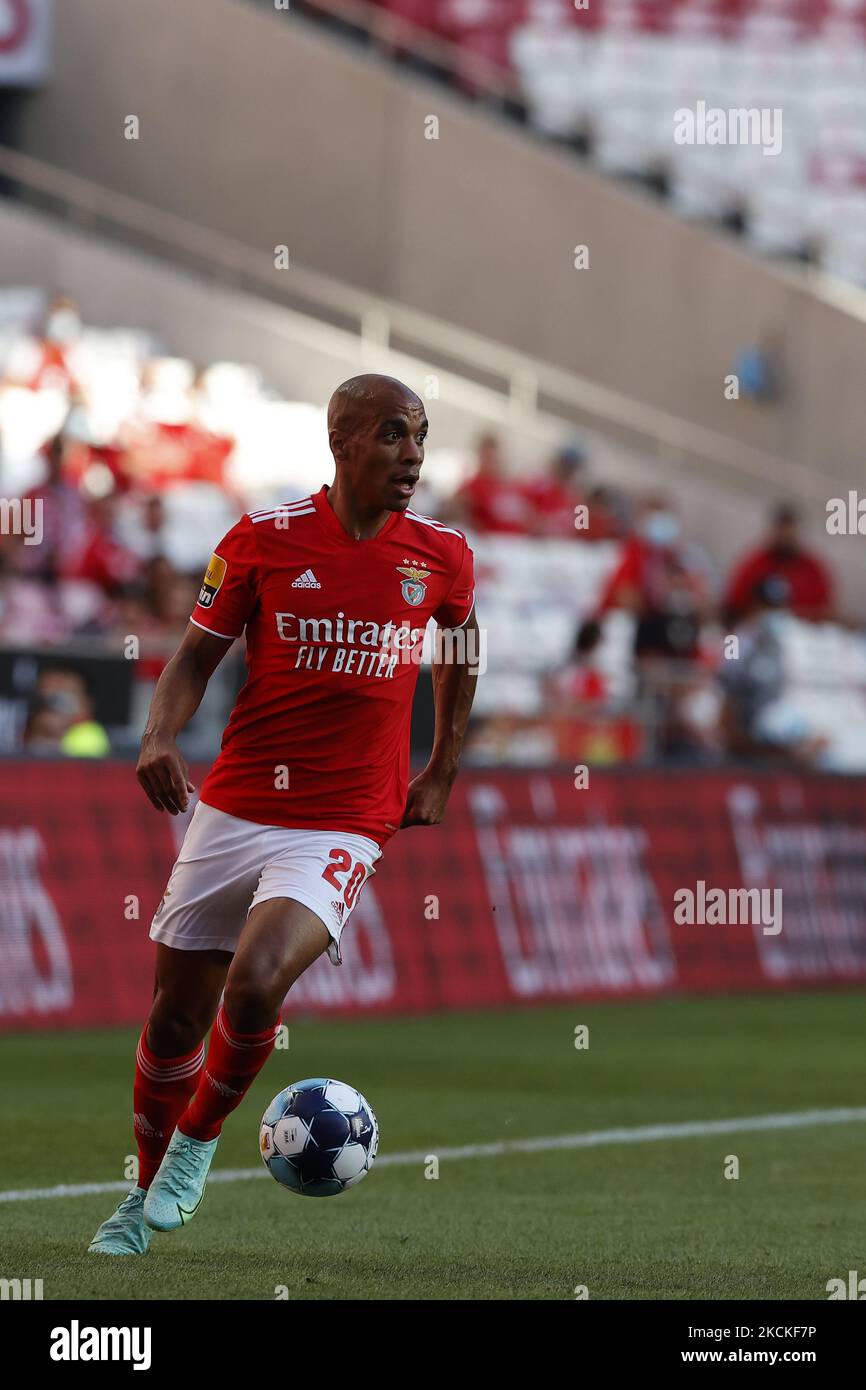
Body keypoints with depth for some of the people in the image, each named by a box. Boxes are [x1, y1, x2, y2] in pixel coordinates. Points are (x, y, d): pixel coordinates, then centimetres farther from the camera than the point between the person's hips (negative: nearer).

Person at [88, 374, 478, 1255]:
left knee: (255, 984, -24)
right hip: (232, 810, 1)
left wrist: (441, 773, 21)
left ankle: (197, 1143, 3)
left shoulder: (441, 555, 0)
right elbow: (197, 654, 4)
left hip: (342, 829, -1)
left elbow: (462, 651, 21)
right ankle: (147, 1192, 31)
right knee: (176, 1016, 7)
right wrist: (160, 735, -14)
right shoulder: (263, 540, -3)